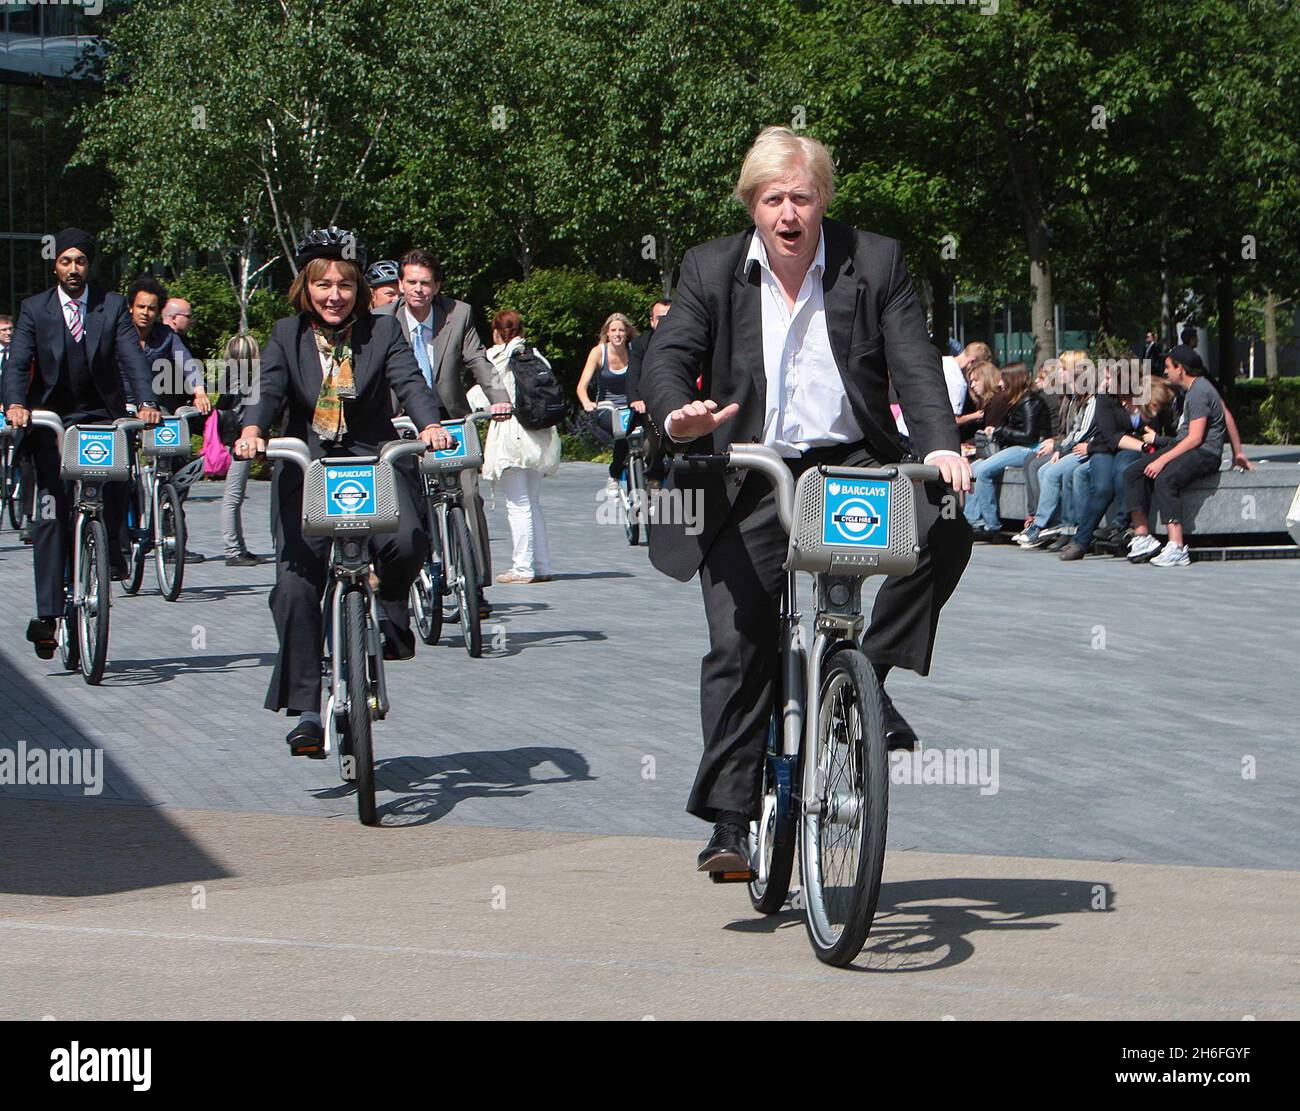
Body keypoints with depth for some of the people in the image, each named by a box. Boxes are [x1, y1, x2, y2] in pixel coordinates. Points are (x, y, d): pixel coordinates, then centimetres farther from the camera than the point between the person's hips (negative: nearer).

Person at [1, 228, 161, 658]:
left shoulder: (112, 307, 4)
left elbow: (132, 358, -7)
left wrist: (146, 403, -25)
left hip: (102, 416, 1)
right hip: (51, 422, -1)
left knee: (116, 484, -23)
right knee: (51, 514, -7)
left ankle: (110, 547, 11)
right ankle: (48, 614, -7)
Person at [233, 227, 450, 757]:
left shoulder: (382, 331, 4)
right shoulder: (286, 335, 7)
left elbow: (409, 380, -10)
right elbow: (270, 388, -8)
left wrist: (429, 424, -32)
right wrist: (252, 429, -30)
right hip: (305, 469, 1)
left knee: (407, 539, -31)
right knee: (296, 585, -10)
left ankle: (390, 610, 4)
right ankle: (305, 711, -3)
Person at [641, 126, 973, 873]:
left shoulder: (875, 263, 1)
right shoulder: (712, 270, 3)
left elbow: (915, 362, -6)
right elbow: (668, 357, -5)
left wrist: (940, 445, -23)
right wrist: (677, 415, -29)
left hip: (851, 461, 1)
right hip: (750, 481, 0)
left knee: (944, 528, -26)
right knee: (738, 645, -7)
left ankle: (866, 676, -7)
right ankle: (730, 824, -1)